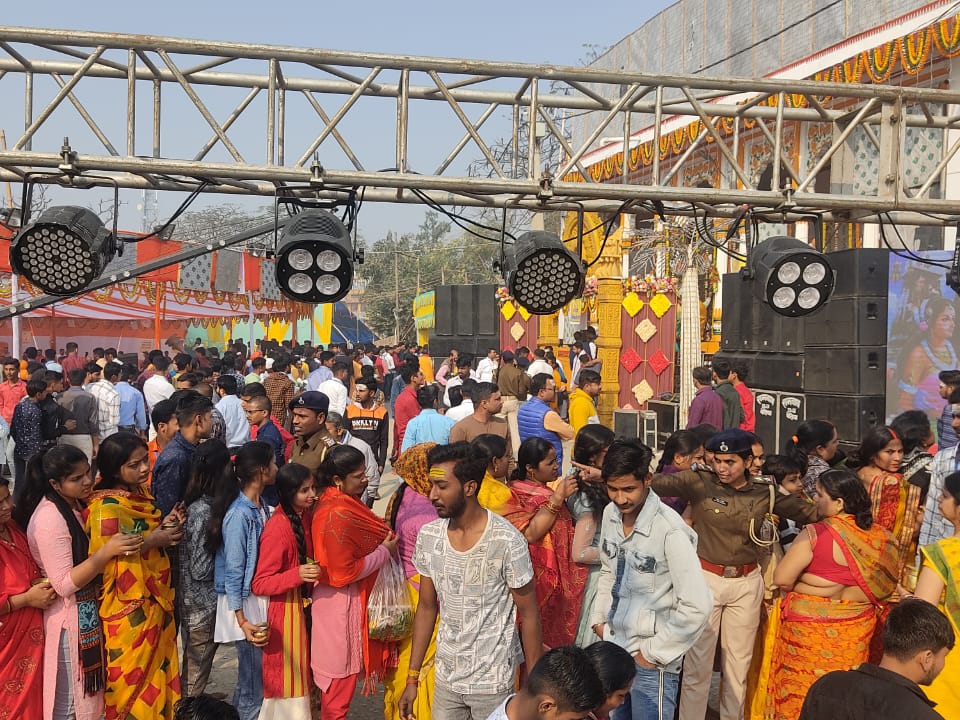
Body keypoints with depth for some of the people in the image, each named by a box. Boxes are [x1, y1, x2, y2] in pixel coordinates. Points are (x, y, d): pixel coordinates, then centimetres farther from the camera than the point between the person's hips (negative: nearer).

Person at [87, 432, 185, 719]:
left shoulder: (142, 493, 3)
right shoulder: (106, 507, -21)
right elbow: (104, 561, -22)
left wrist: (166, 526, -5)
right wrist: (153, 539, -22)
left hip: (155, 601, 7)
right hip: (129, 609, -7)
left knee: (157, 672, 18)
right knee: (132, 679, 7)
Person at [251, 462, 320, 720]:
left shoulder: (301, 518, 3)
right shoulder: (277, 528, -23)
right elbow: (259, 584, -24)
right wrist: (297, 575, -35)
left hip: (300, 606, 9)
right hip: (283, 610, -9)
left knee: (297, 678, 20)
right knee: (287, 682, 3)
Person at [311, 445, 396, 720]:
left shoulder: (333, 502, 3)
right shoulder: (337, 515, -26)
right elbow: (344, 573, -25)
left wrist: (384, 540, 3)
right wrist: (385, 552, -16)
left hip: (341, 601, 9)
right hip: (343, 603, -9)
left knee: (337, 675, 22)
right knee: (342, 679, 5)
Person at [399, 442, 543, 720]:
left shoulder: (507, 541, -19)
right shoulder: (428, 536, -4)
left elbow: (529, 614, -10)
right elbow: (427, 607, 6)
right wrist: (412, 678, 7)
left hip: (492, 683, -4)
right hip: (445, 679, 4)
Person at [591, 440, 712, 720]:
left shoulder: (670, 530, -23)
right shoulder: (610, 514, -2)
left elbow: (697, 606, -23)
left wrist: (654, 652, -16)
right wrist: (599, 618, 10)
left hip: (650, 663, -6)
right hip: (614, 648, 7)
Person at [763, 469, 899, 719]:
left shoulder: (816, 534, -19)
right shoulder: (878, 535, -3)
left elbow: (782, 579, -17)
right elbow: (885, 583, 9)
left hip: (813, 627, -5)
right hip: (857, 627, 5)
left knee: (802, 688, 10)